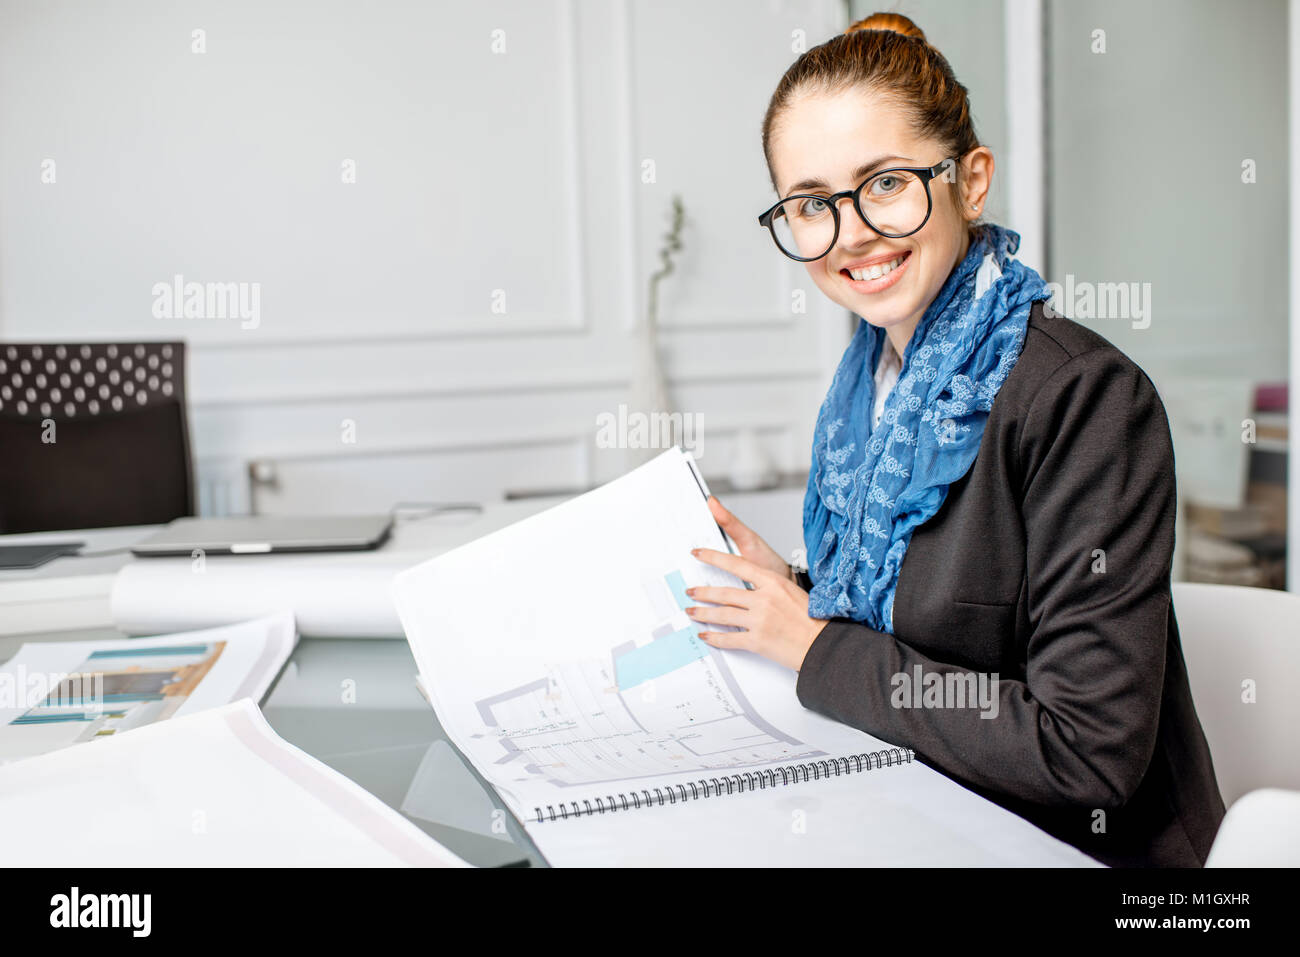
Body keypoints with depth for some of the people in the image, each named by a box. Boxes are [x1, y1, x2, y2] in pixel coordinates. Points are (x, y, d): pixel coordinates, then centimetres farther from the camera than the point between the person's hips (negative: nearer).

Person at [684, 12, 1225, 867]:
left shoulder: (1087, 396, -21)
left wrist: (815, 648, -18)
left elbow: (1088, 756, -23)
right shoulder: (869, 382, 2)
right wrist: (785, 592, -6)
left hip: (1074, 850, -6)